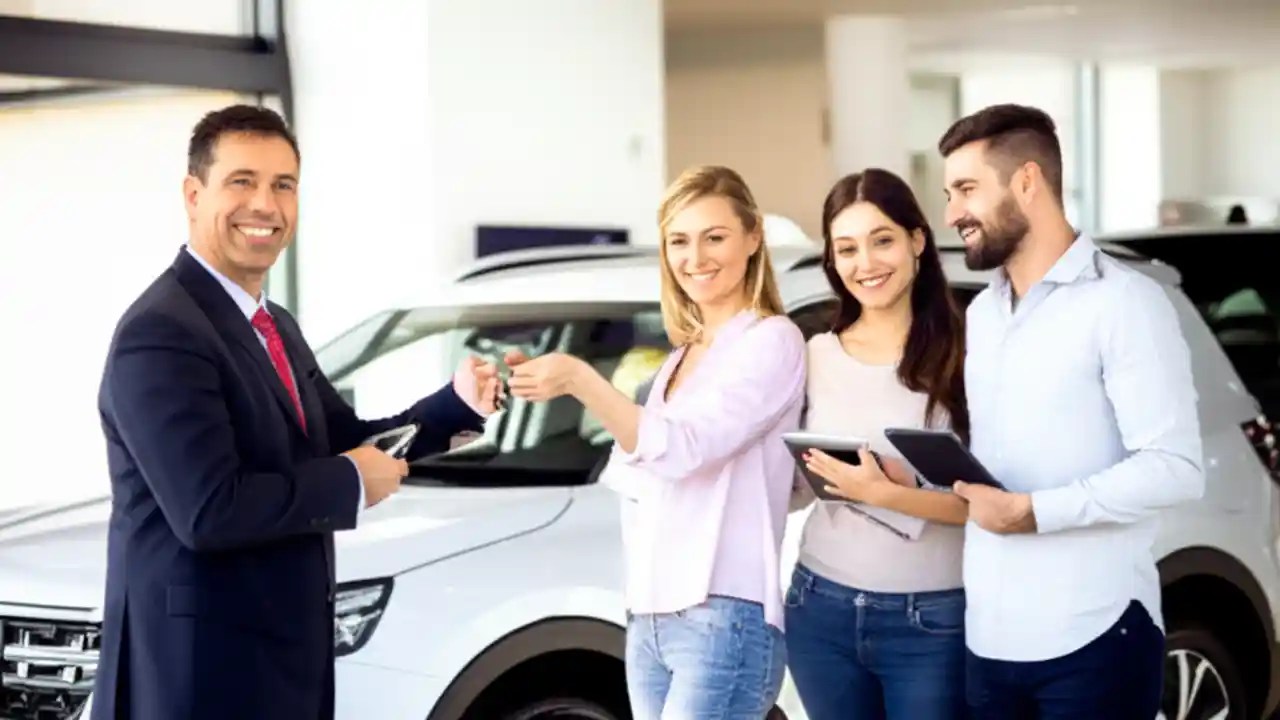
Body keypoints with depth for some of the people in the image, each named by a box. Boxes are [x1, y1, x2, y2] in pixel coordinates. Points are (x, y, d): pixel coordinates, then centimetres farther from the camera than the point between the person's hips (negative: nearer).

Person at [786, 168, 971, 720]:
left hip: (933, 622, -4)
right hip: (822, 611, 4)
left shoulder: (963, 354, -7)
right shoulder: (816, 356, 6)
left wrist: (888, 495, -22)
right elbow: (797, 487, 12)